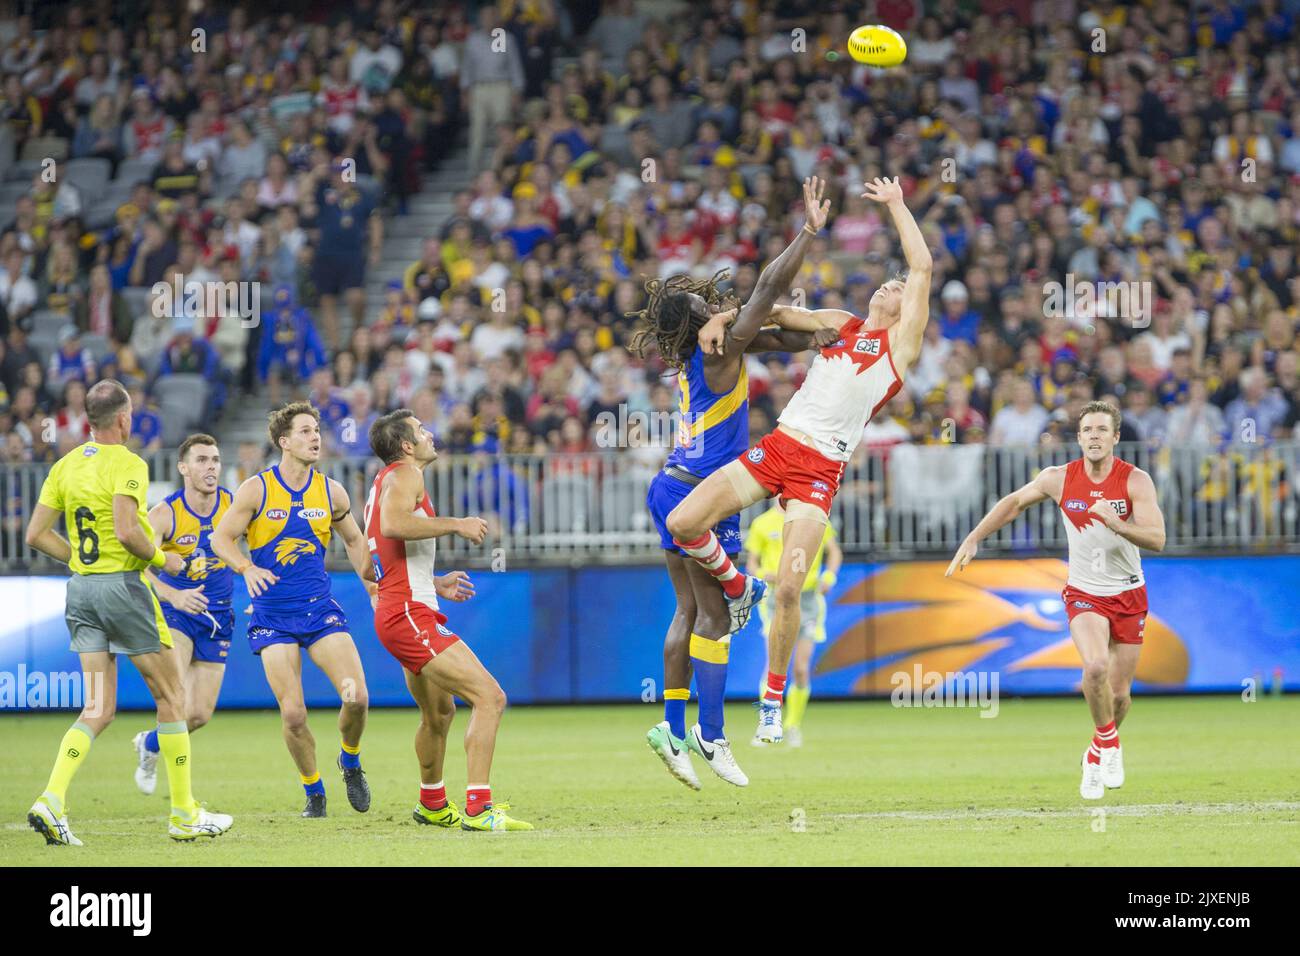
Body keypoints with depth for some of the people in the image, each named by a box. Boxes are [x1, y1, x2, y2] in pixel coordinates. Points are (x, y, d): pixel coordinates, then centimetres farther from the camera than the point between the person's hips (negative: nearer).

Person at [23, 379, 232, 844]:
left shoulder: (66, 465, 9)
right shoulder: (128, 464, -12)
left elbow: (37, 534, 8)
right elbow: (126, 531, -24)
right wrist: (161, 559, -8)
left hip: (81, 588, 7)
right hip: (122, 586, -7)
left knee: (98, 709, 7)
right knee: (170, 696, 7)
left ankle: (52, 800, -14)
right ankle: (184, 814, 10)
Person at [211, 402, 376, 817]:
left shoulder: (331, 491, 5)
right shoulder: (257, 489, -4)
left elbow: (354, 539, 20)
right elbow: (221, 538, -2)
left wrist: (371, 581, 10)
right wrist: (248, 568, -20)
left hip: (320, 607, 2)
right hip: (273, 614, -2)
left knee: (357, 697, -14)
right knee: (292, 714, -10)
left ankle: (350, 762, 17)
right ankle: (314, 792, 12)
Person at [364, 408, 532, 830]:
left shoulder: (385, 480, 23)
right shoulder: (405, 474, -8)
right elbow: (393, 524, -29)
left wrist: (435, 584, 28)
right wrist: (455, 524, -21)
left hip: (396, 614, 11)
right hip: (408, 612, -11)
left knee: (439, 712, 29)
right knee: (490, 697, -18)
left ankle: (432, 804, 46)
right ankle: (479, 808, -24)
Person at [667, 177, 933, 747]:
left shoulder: (902, 341, 8)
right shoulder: (838, 324, 21)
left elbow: (922, 265, 4)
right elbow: (773, 312, 25)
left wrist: (896, 204, 12)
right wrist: (723, 317, 6)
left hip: (820, 469, -4)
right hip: (775, 448, 4)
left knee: (789, 588, -14)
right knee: (683, 523, -15)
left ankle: (772, 701, 3)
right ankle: (733, 585, 16)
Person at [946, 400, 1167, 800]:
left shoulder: (1136, 481, -13)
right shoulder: (1058, 479, -7)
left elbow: (1157, 539, -22)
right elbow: (1015, 502, 11)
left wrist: (1117, 524, -38)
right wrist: (973, 539, 7)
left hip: (1128, 596, 0)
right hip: (1083, 593, 0)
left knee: (1119, 694, 6)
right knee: (1096, 667, -28)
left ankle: (1099, 752, 37)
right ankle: (1107, 742, -3)